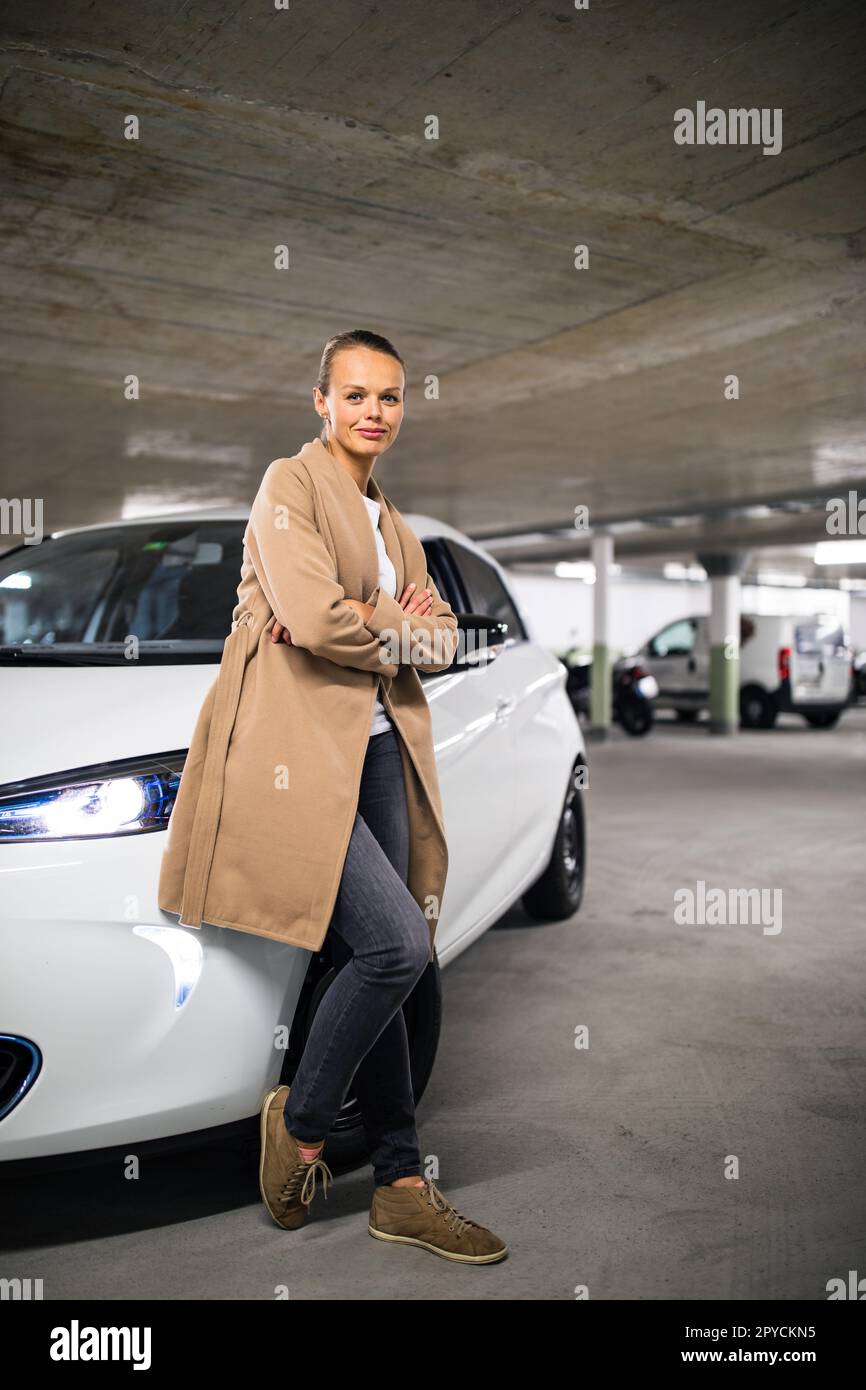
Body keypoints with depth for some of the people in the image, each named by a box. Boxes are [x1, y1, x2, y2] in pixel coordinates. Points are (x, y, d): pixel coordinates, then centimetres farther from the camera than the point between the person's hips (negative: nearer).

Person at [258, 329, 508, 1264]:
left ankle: (402, 1189, 15)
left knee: (374, 962, 7)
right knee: (396, 944, -16)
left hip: (375, 747, 7)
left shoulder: (382, 516, 20)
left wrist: (362, 624, -5)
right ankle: (299, 1118, 9)